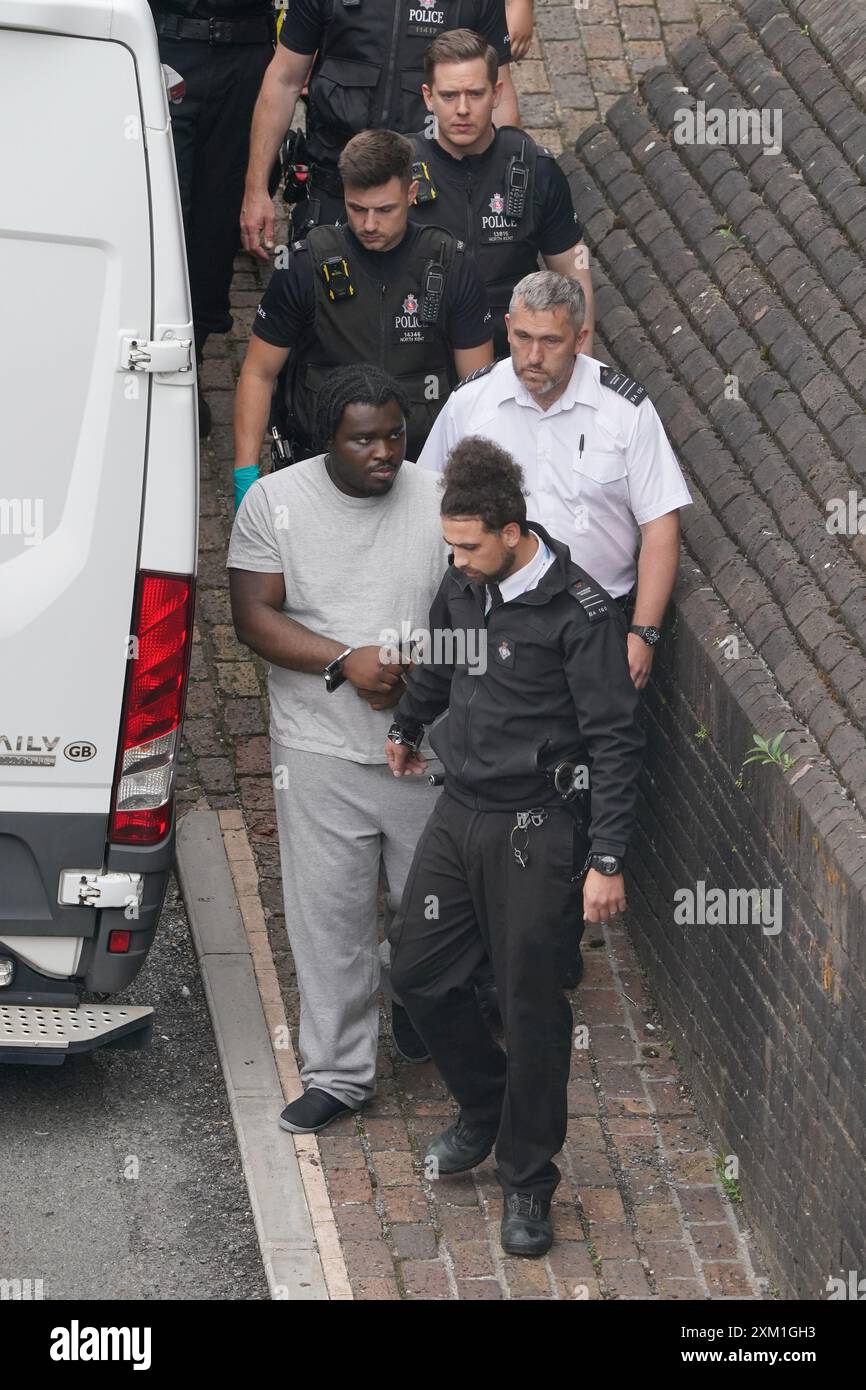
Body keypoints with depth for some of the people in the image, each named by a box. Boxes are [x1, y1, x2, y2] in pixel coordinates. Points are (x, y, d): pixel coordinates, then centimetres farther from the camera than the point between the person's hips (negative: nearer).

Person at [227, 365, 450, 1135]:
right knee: (329, 914, 2)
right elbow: (255, 617, -8)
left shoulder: (442, 502, -3)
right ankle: (339, 1071, 14)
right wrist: (347, 661, -20)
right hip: (321, 750, -1)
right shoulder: (276, 502, -5)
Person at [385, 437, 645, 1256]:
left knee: (530, 1006, 0)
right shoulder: (464, 587, 3)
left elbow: (614, 742, -17)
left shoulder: (580, 613, -17)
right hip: (459, 815, 7)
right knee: (418, 971, 11)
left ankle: (527, 1183, 13)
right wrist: (406, 729, 44)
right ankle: (483, 1109, 35)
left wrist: (606, 860, -20)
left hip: (536, 829, -7)